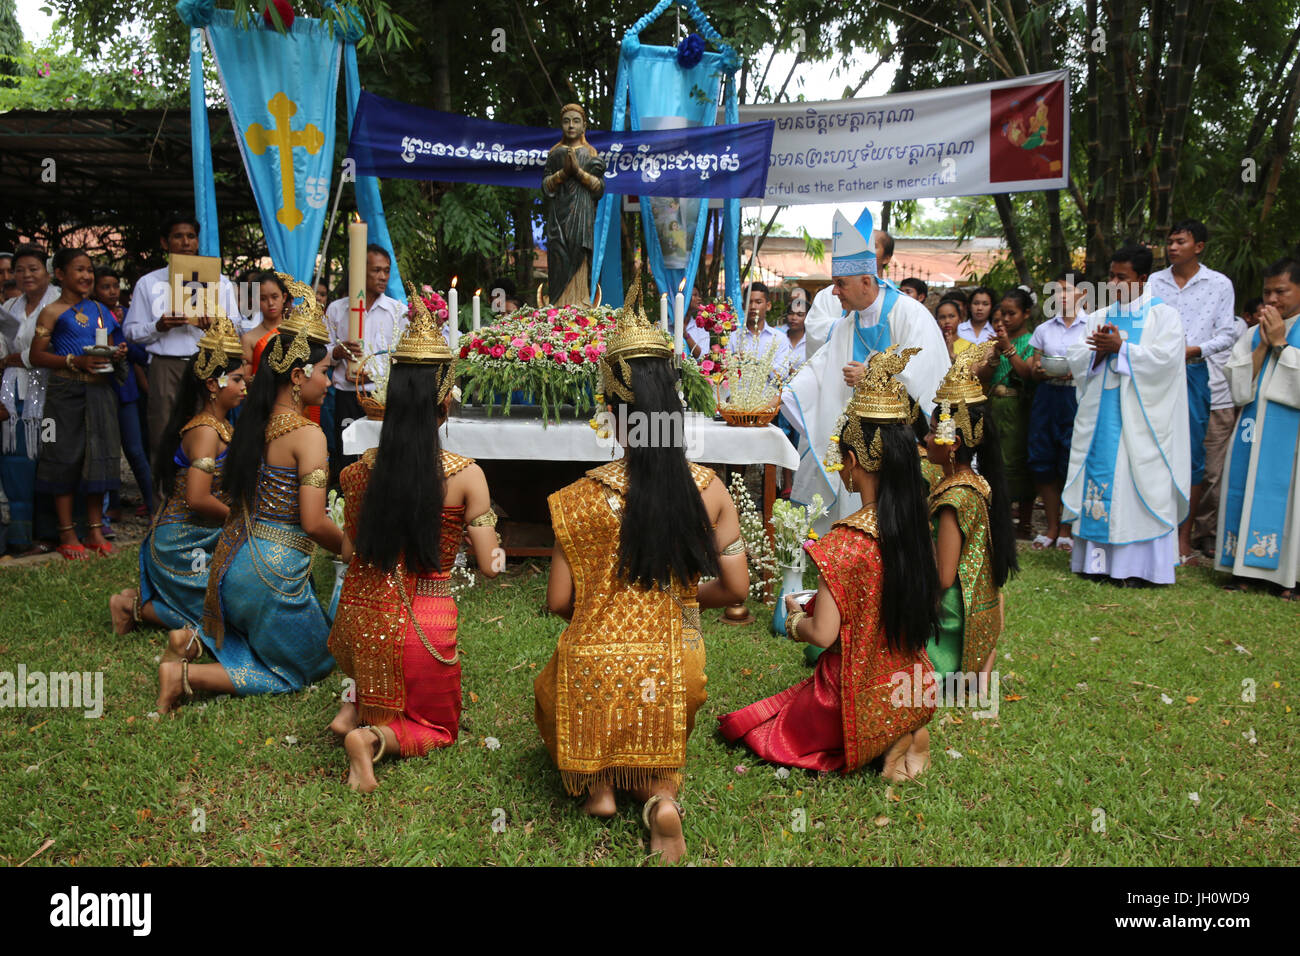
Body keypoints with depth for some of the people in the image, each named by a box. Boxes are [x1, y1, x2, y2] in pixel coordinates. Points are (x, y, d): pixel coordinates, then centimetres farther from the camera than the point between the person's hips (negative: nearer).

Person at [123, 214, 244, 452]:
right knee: (163, 437, -5)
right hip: (165, 367, 0)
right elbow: (131, 331, 11)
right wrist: (159, 326, -8)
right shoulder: (148, 283, 14)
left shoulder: (220, 282, 15)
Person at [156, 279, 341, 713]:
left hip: (231, 559, 8)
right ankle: (187, 675, -3)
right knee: (307, 663, 12)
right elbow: (314, 523, -22)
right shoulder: (308, 434, -18)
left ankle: (197, 639, 10)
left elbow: (239, 499, 12)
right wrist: (348, 545, -2)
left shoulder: (255, 421, 6)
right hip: (273, 573, -8)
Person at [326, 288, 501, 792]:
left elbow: (349, 552, 4)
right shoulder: (466, 474, -17)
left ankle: (357, 710, 9)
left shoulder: (361, 469, -6)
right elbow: (489, 565, -12)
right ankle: (376, 738, -10)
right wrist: (490, 535, 9)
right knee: (438, 726, 19)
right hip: (424, 626, -4)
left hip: (361, 619, 4)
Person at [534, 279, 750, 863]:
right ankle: (658, 792, 0)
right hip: (673, 677, 2)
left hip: (596, 669, -1)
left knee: (550, 688, 34)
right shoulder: (708, 489, -7)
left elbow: (558, 601, -6)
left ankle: (599, 782, 13)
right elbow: (735, 588, 0)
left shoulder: (584, 497, -13)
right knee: (653, 752, 32)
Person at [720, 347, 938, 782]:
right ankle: (902, 734, 9)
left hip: (859, 696, -7)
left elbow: (823, 634, -22)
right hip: (910, 687, 7)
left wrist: (795, 618, 0)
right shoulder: (916, 526, -4)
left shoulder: (845, 543, -25)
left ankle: (878, 742, 0)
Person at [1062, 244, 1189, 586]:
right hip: (1101, 415, 4)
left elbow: (1165, 359, -11)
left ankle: (1139, 565, -3)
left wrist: (1120, 347, -16)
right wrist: (1098, 350, -11)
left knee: (1140, 482, -7)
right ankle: (1097, 559, 7)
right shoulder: (1098, 318, 16)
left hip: (1141, 419, -4)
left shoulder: (1164, 316, 3)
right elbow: (1075, 359, 8)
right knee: (1099, 482, 2)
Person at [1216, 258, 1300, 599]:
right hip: (1254, 428, 4)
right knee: (1247, 492, 2)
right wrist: (1263, 345, -6)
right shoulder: (1253, 334, 12)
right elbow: (1239, 387, 3)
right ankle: (1243, 569, 8)